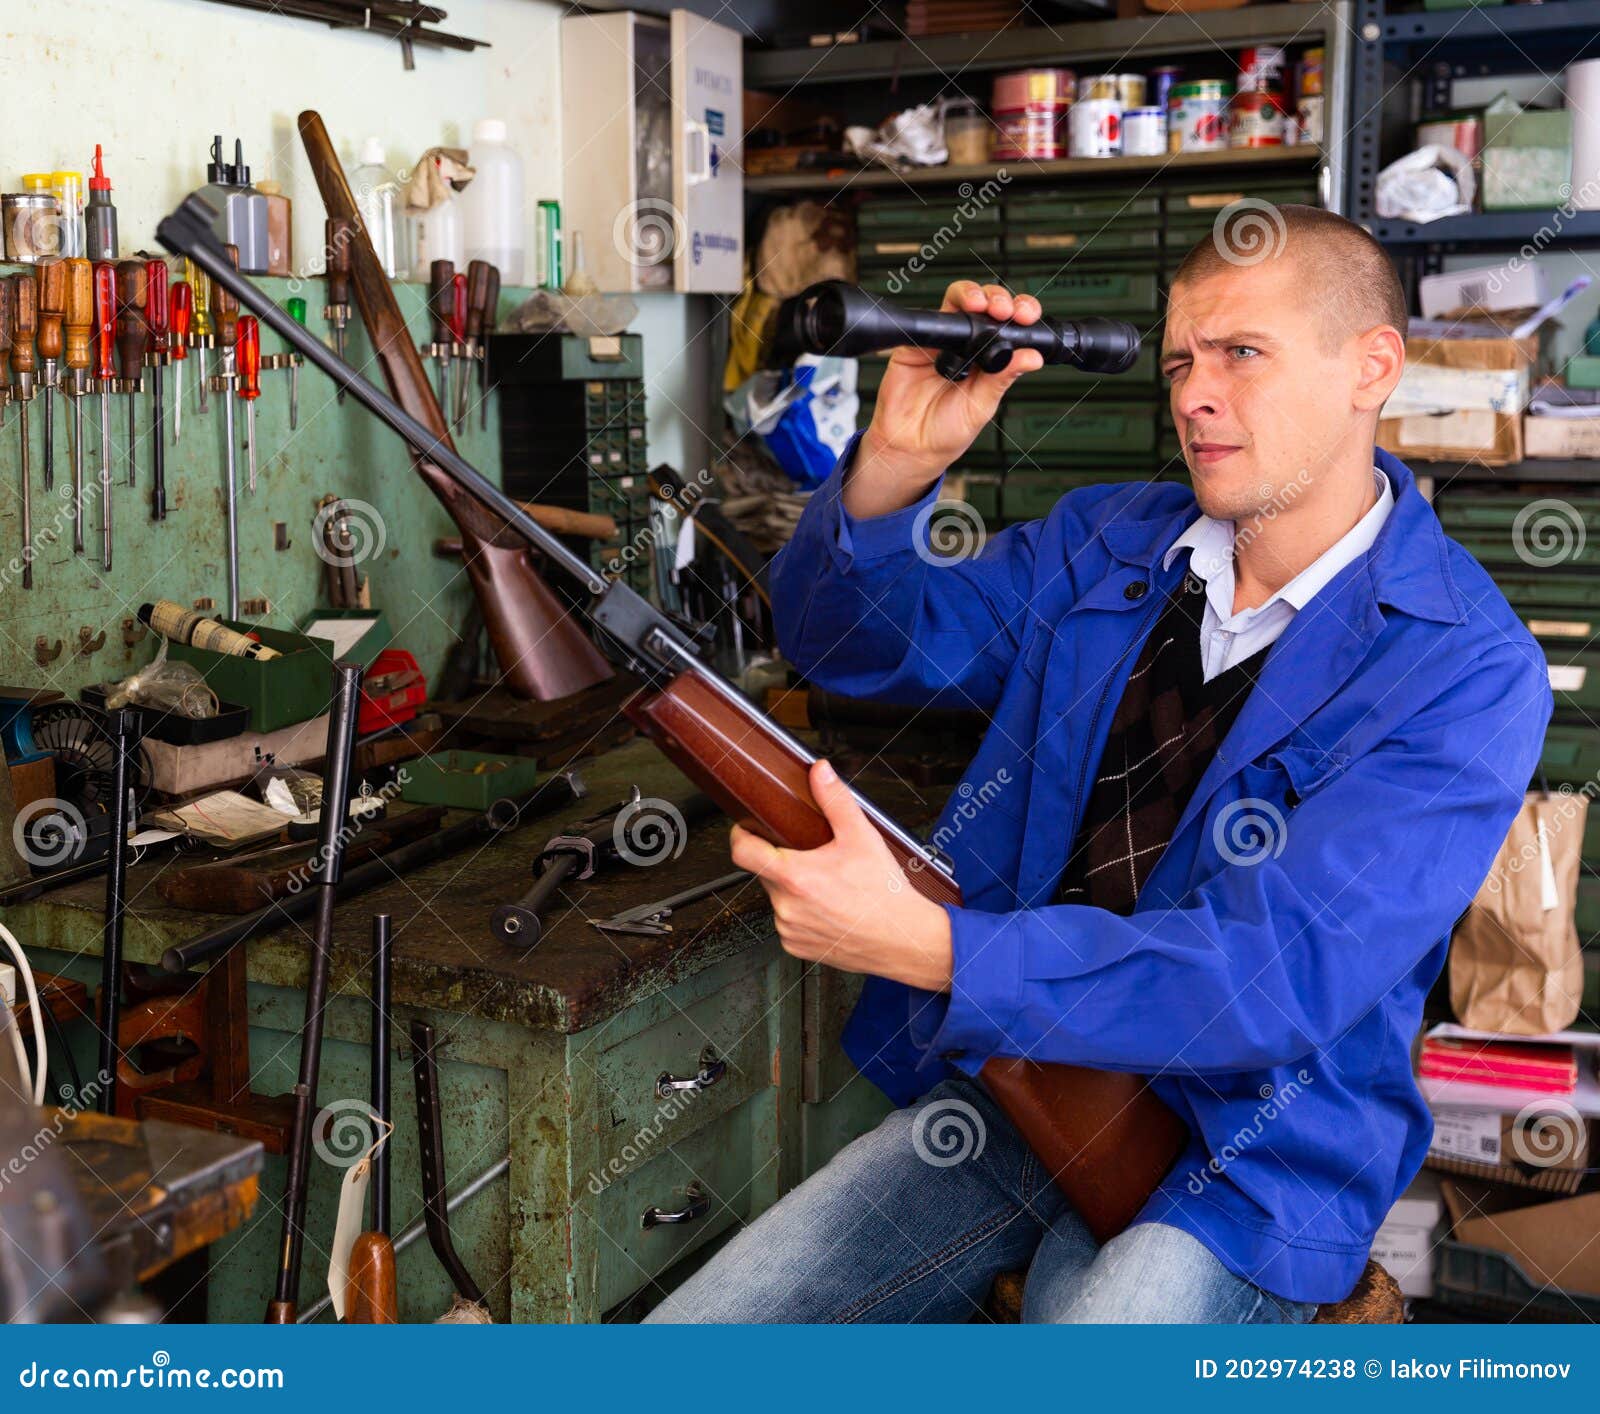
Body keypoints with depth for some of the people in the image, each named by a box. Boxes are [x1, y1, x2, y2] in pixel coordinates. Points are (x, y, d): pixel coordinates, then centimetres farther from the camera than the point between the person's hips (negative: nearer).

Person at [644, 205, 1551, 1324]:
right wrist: (896, 463, -13)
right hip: (999, 1088, 4)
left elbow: (1279, 976, -24)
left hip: (1233, 1173, -4)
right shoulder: (1104, 547, 6)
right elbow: (846, 640, 8)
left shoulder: (1468, 673, -13)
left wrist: (927, 947, -32)